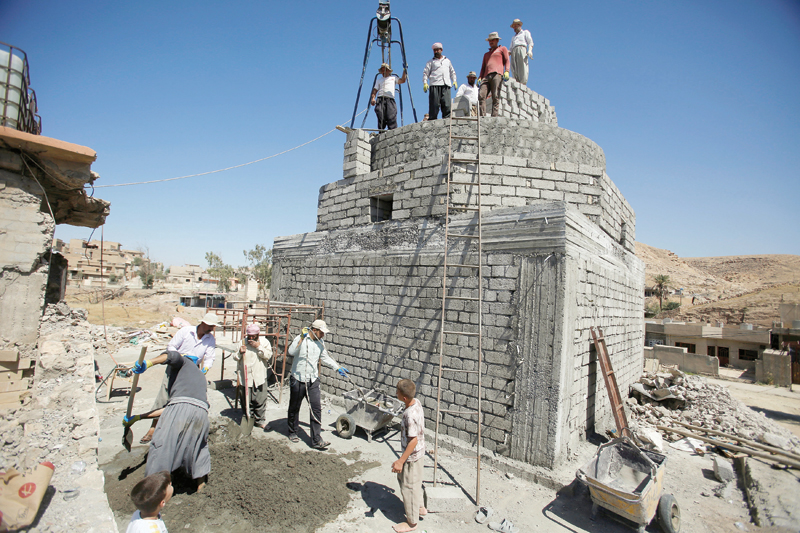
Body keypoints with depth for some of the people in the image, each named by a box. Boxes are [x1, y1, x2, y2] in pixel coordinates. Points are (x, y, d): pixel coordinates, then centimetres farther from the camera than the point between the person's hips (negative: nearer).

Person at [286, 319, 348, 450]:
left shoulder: (320, 343, 5)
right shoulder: (300, 339, -13)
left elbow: (325, 358, 16)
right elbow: (291, 352, -30)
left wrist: (338, 368, 11)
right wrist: (302, 338, -34)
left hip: (313, 380, 4)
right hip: (298, 380, -4)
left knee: (316, 409, -3)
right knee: (294, 408, 14)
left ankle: (316, 440, 4)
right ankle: (292, 432, 37)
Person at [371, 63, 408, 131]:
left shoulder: (393, 78, 27)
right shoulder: (379, 79, 28)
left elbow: (403, 80, 14)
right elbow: (375, 90, 17)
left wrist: (404, 71, 10)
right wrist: (373, 98, 0)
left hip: (390, 100, -1)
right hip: (380, 100, 1)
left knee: (392, 118, -18)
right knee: (381, 119, -14)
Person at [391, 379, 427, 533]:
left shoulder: (410, 415, -34)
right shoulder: (416, 402, -8)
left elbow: (414, 440, -29)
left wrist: (401, 461, -23)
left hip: (412, 455, -9)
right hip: (419, 451, 9)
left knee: (409, 487, 10)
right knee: (402, 477, 28)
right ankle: (420, 507, 46)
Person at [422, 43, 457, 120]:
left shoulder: (447, 61, 28)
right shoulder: (431, 62, 19)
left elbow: (452, 72, 30)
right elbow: (425, 73, 11)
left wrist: (454, 81, 13)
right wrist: (425, 83, -5)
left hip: (446, 85, 2)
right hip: (435, 85, -2)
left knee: (447, 104, -9)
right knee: (434, 104, -11)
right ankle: (432, 119, -11)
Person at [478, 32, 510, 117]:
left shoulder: (502, 49, 24)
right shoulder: (486, 54, 38)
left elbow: (507, 60, 10)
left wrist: (506, 71, -9)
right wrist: (480, 78, 11)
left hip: (497, 74, -4)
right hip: (486, 76, 4)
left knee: (495, 97, -19)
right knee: (481, 96, -19)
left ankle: (494, 116, -27)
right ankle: (482, 116, -28)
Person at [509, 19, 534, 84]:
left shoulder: (525, 32, 27)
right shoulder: (514, 37, 40)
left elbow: (530, 42, 11)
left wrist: (530, 50, -10)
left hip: (521, 48, -4)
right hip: (513, 51, 4)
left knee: (522, 67, -22)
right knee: (514, 68, -18)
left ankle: (523, 84, -34)